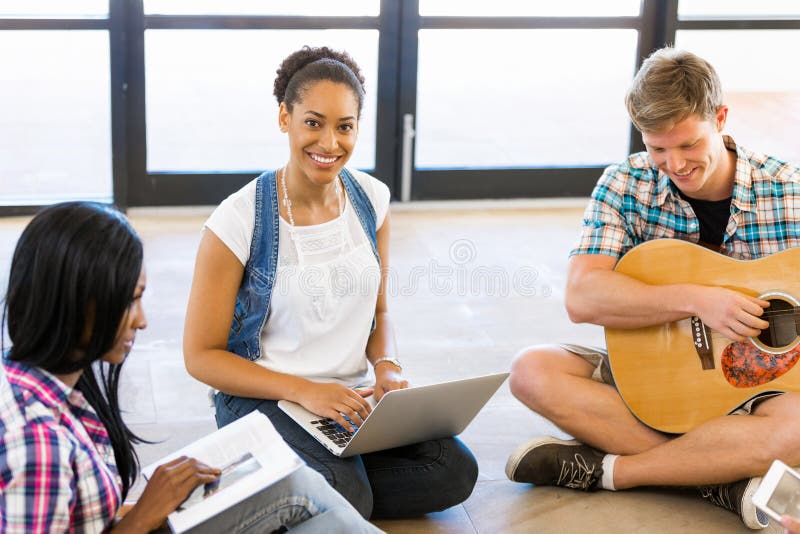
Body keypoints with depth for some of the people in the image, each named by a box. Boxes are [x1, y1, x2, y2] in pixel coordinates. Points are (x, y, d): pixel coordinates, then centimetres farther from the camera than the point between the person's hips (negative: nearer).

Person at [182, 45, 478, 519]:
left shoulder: (372, 200, 3)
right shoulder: (239, 221, -13)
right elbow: (202, 355, -9)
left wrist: (387, 367, -6)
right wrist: (305, 391, -20)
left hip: (353, 398, 6)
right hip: (266, 400, -5)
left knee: (454, 472, -17)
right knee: (345, 498, -31)